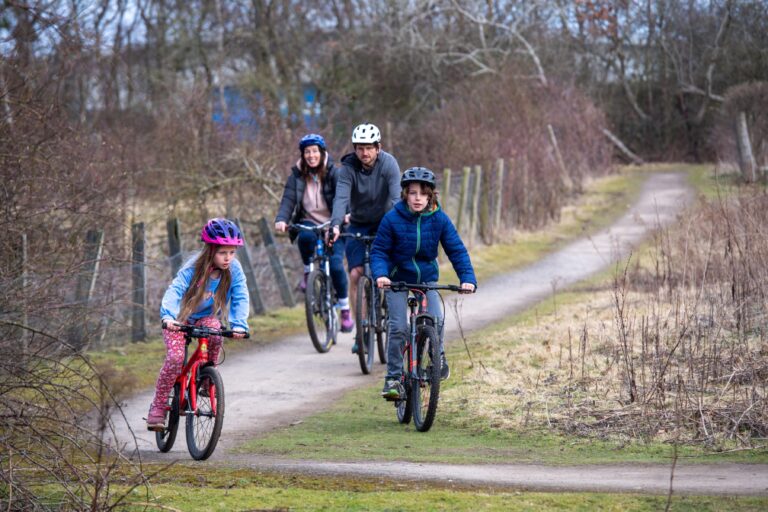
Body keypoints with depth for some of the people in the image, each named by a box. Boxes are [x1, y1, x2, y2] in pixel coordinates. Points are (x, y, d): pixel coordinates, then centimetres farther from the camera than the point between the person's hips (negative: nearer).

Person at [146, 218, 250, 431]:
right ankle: (158, 407, -9)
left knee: (215, 334, -33)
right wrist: (168, 317, -52)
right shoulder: (193, 268, -24)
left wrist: (239, 324, -38)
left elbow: (240, 299, -20)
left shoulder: (234, 270, -15)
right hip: (180, 318, -3)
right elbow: (174, 290, -34)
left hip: (207, 317, 3)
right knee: (175, 358, -24)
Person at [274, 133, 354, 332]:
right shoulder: (297, 175, 2)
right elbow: (288, 200, -8)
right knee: (305, 237, -36)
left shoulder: (333, 173, -4)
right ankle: (308, 271, -7)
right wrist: (281, 219, -28)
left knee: (336, 264, -20)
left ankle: (345, 309, -1)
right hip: (308, 223, 1)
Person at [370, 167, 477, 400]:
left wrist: (467, 278, -23)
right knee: (398, 328, -14)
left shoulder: (439, 219, -11)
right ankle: (393, 378, -2)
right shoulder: (392, 219, -15)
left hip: (427, 278, 1)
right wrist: (380, 274, -30)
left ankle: (438, 355, 10)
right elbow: (379, 251, -11)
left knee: (435, 320, -20)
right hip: (397, 279, -1)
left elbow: (457, 250, -9)